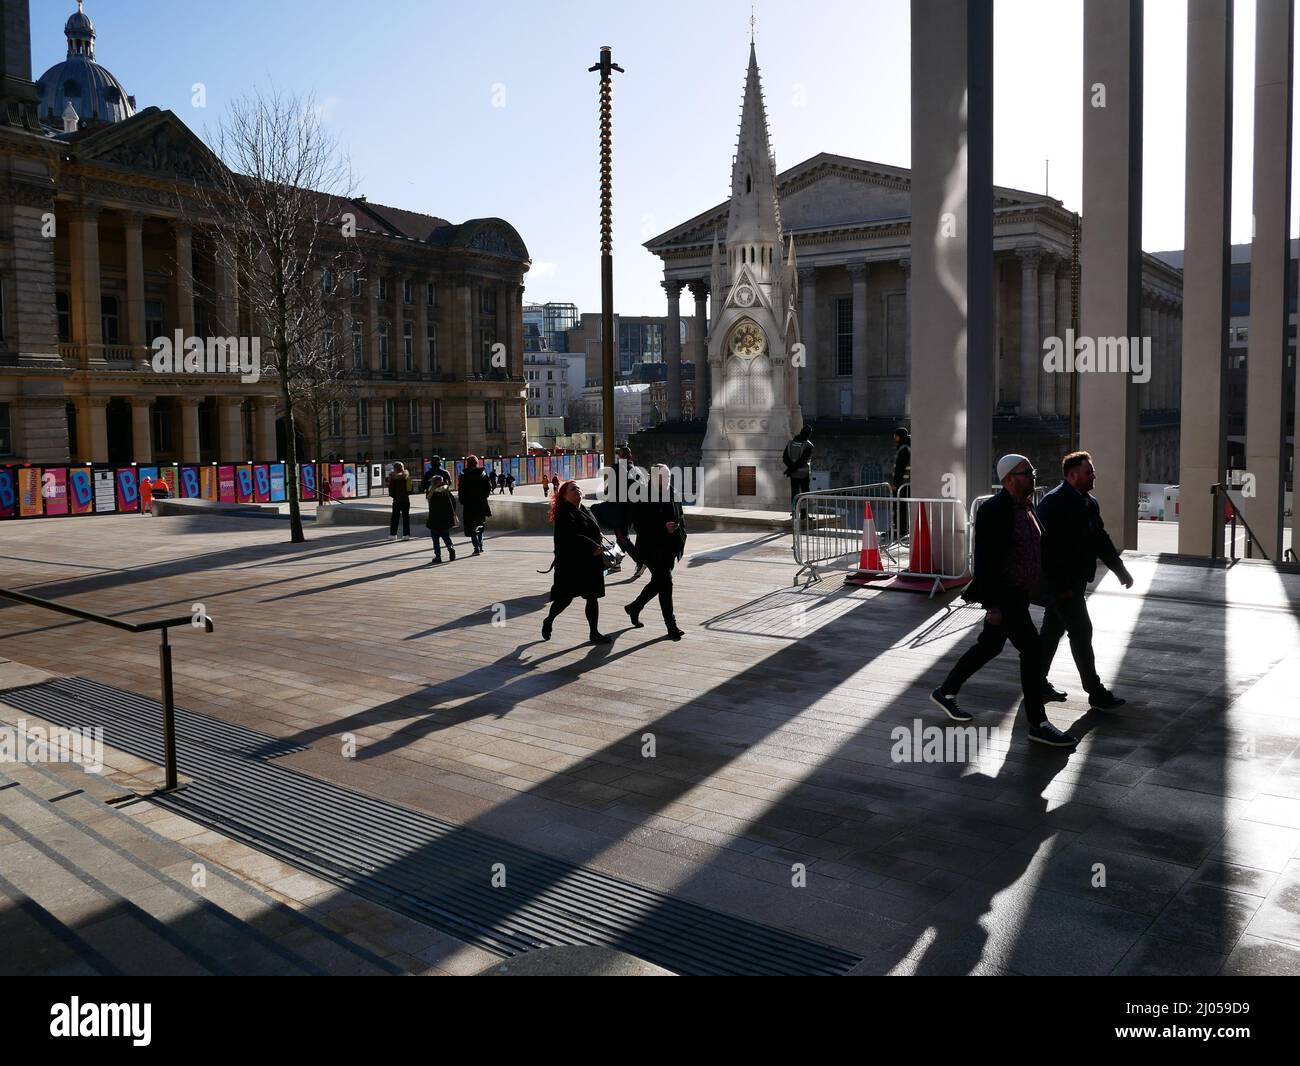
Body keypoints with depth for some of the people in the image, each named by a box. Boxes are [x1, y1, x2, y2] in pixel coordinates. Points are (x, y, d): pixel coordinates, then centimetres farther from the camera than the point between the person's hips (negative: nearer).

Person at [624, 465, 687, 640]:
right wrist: (662, 527, -22)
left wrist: (680, 537, -4)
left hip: (669, 547, 7)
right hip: (651, 548, -7)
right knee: (665, 583, -7)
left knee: (658, 582, 17)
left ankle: (634, 608, 39)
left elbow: (680, 517, 13)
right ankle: (671, 625, 1)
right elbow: (640, 524, -15)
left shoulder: (673, 494, 4)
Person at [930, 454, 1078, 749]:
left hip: (1019, 594, 10)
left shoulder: (1027, 506, 10)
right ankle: (1038, 724, 1)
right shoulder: (994, 510, -19)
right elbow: (985, 559, -22)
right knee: (1032, 650, -9)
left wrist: (1036, 589, 21)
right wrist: (992, 604, -23)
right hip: (1004, 595, -10)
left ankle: (945, 692, 33)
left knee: (990, 646, 18)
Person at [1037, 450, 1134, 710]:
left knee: (1053, 630, 15)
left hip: (1074, 581, 9)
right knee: (1081, 632, -6)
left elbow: (1100, 539, 19)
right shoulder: (1053, 503, -18)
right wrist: (1060, 586, -24)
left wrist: (1120, 569, 12)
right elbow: (1048, 547, -23)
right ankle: (1096, 694, 0)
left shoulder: (1089, 503, 11)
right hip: (1059, 583, -9)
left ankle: (1037, 681, 26)